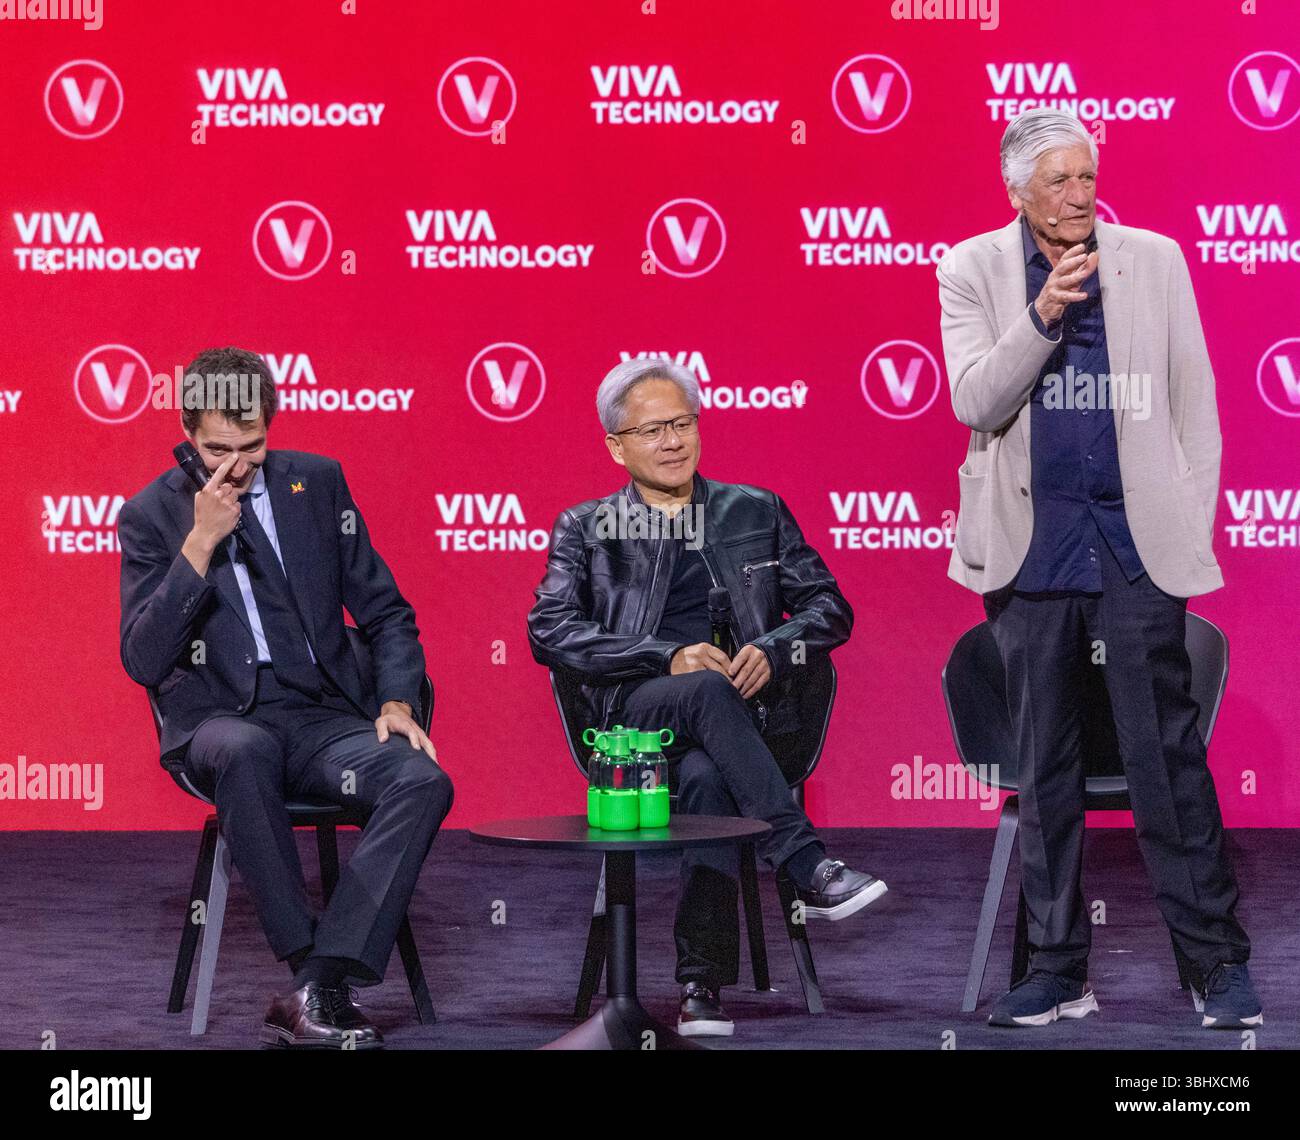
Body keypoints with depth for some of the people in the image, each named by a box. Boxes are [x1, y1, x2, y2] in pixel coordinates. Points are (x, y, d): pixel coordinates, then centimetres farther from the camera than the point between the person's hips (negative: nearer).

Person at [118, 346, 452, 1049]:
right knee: (245, 752, -40)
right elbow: (142, 661, -9)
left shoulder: (317, 482, 10)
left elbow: (386, 613, 15)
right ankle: (317, 977, -31)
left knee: (423, 781, -28)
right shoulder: (151, 515, 3)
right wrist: (201, 542, -15)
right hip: (217, 724, -2)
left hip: (323, 719, 3)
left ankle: (317, 988, -33)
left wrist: (396, 702, -4)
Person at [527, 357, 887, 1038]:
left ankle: (702, 986, -34)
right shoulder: (585, 529, 16)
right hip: (633, 714, -1)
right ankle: (808, 867, -39)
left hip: (745, 715, 1)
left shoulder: (756, 513, 21)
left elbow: (830, 609, 17)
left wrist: (773, 649, -6)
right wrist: (668, 658, -13)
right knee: (706, 691, -38)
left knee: (705, 777, -36)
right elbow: (550, 631, 0)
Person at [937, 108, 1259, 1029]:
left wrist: (1194, 527, 2)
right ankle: (1059, 971, 15)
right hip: (1032, 551, 1)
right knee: (1046, 770, 7)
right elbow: (975, 403, -7)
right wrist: (1043, 314, -20)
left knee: (1169, 760, -3)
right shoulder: (973, 271, 3)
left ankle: (1220, 965, 5)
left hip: (1136, 547, -1)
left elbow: (1193, 400, 7)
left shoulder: (1154, 259, 5)